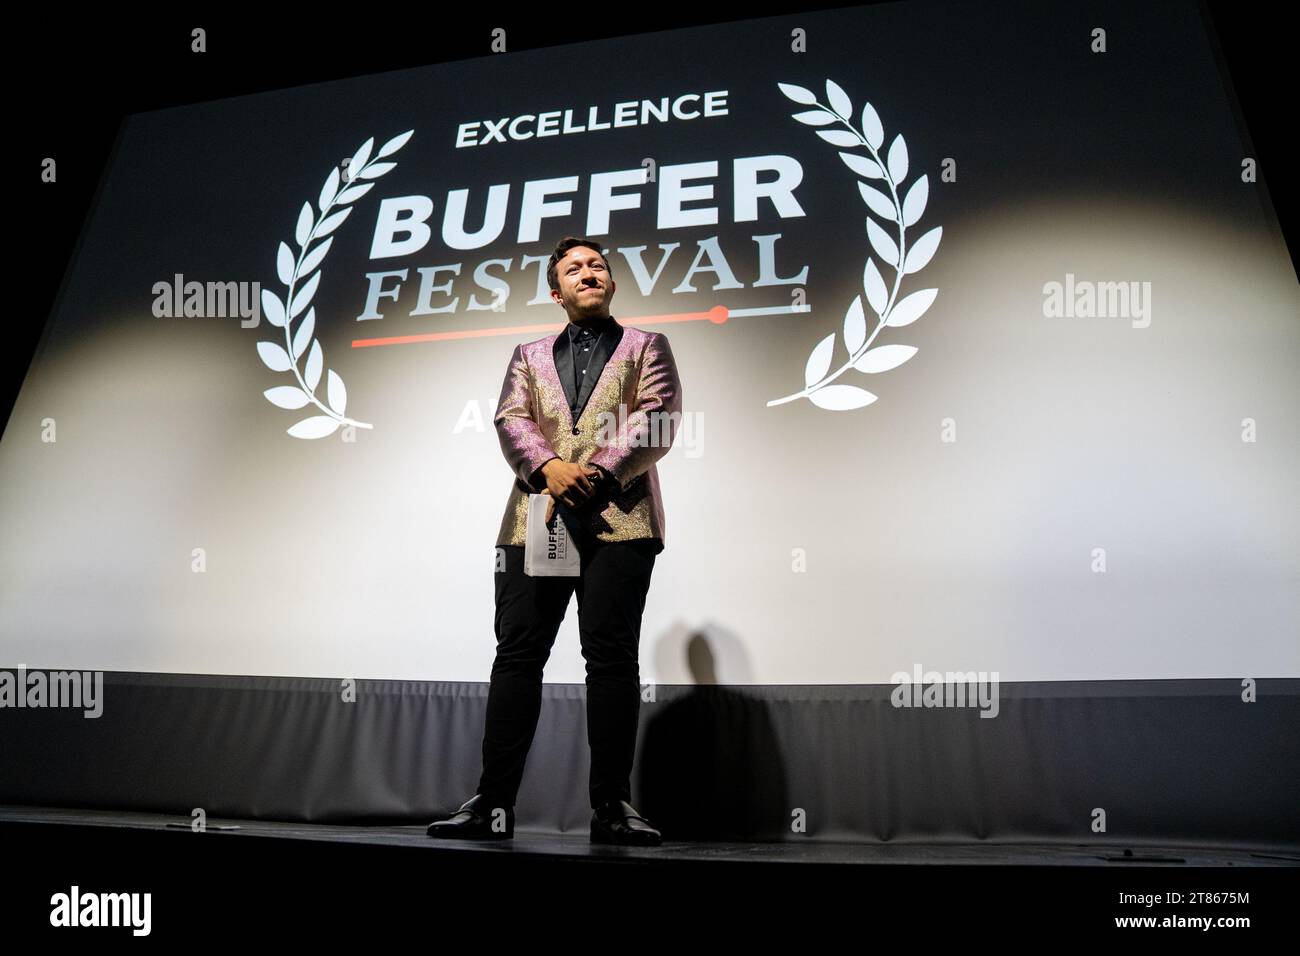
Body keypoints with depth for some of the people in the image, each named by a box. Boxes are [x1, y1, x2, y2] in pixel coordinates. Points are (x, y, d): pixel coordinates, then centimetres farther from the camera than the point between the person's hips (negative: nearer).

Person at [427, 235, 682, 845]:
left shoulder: (647, 347, 16)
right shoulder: (529, 356, 24)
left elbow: (657, 423, 1)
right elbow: (511, 421, 8)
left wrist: (598, 473, -13)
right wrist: (548, 467, -13)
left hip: (618, 518, -2)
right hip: (535, 519, 3)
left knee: (611, 657, -4)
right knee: (517, 653, -1)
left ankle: (611, 806, 3)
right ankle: (493, 802, 4)